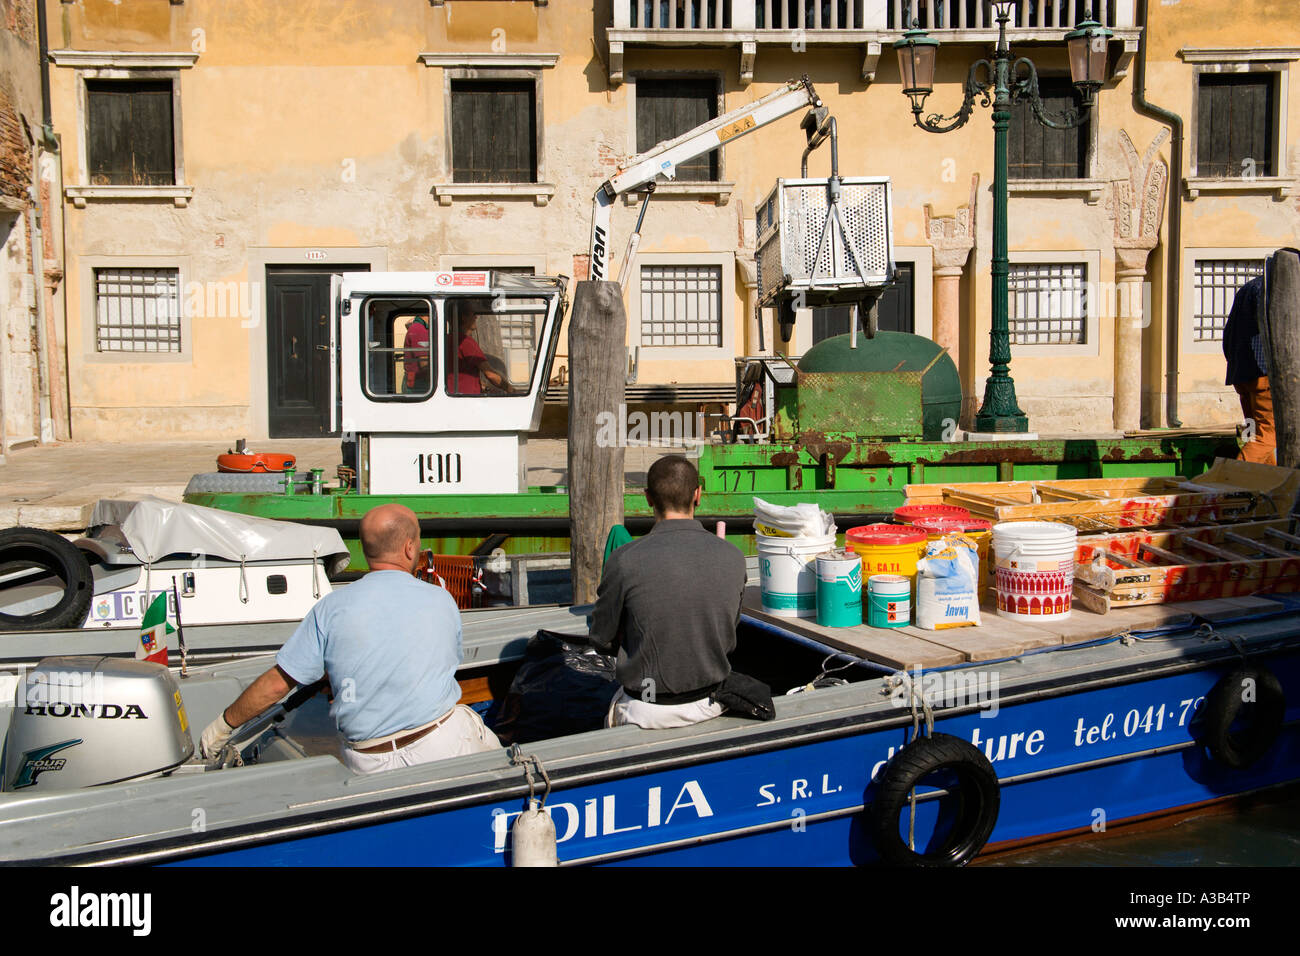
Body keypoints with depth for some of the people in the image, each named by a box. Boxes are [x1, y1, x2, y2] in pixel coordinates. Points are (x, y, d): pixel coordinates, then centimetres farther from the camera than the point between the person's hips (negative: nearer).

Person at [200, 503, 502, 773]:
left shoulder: (332, 608, -5)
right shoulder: (442, 602, -2)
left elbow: (278, 682, -2)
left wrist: (224, 724, 13)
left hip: (369, 765, 1)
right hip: (444, 745, 0)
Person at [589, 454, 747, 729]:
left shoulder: (625, 561, -19)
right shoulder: (733, 557, -9)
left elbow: (602, 641, -5)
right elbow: (728, 640, 4)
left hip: (648, 712, -3)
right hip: (710, 704, 3)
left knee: (616, 708, 30)